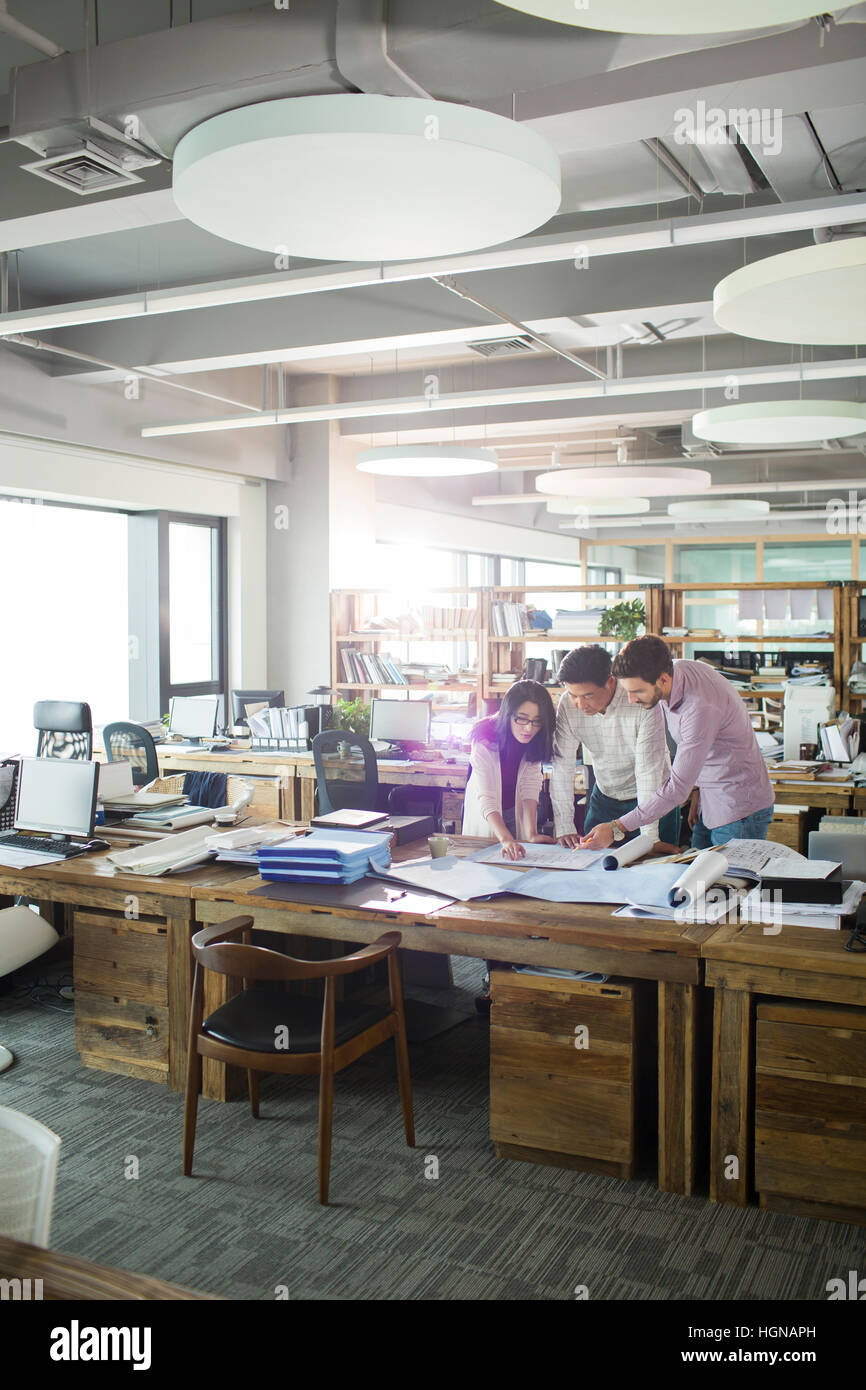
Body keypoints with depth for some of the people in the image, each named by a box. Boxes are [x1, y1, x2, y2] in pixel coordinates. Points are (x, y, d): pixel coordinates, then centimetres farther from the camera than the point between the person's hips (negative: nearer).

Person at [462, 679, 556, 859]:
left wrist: (532, 834, -36)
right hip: (486, 816, -3)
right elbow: (486, 797, -40)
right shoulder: (485, 740, -32)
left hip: (517, 810, 3)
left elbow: (530, 786, -25)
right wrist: (505, 839, -53)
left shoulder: (536, 741, -20)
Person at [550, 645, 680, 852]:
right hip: (605, 797, 3)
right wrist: (564, 828, -18)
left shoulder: (642, 702, -28)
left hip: (653, 796, -3)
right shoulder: (567, 704, -17)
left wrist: (650, 837, -29)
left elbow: (648, 770, -28)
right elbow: (561, 765, -13)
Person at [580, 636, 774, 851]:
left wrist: (617, 829, -26)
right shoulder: (673, 670, -6)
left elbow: (677, 788, -28)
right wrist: (698, 790, 10)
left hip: (740, 809, -8)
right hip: (710, 802, 8)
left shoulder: (701, 707, -32)